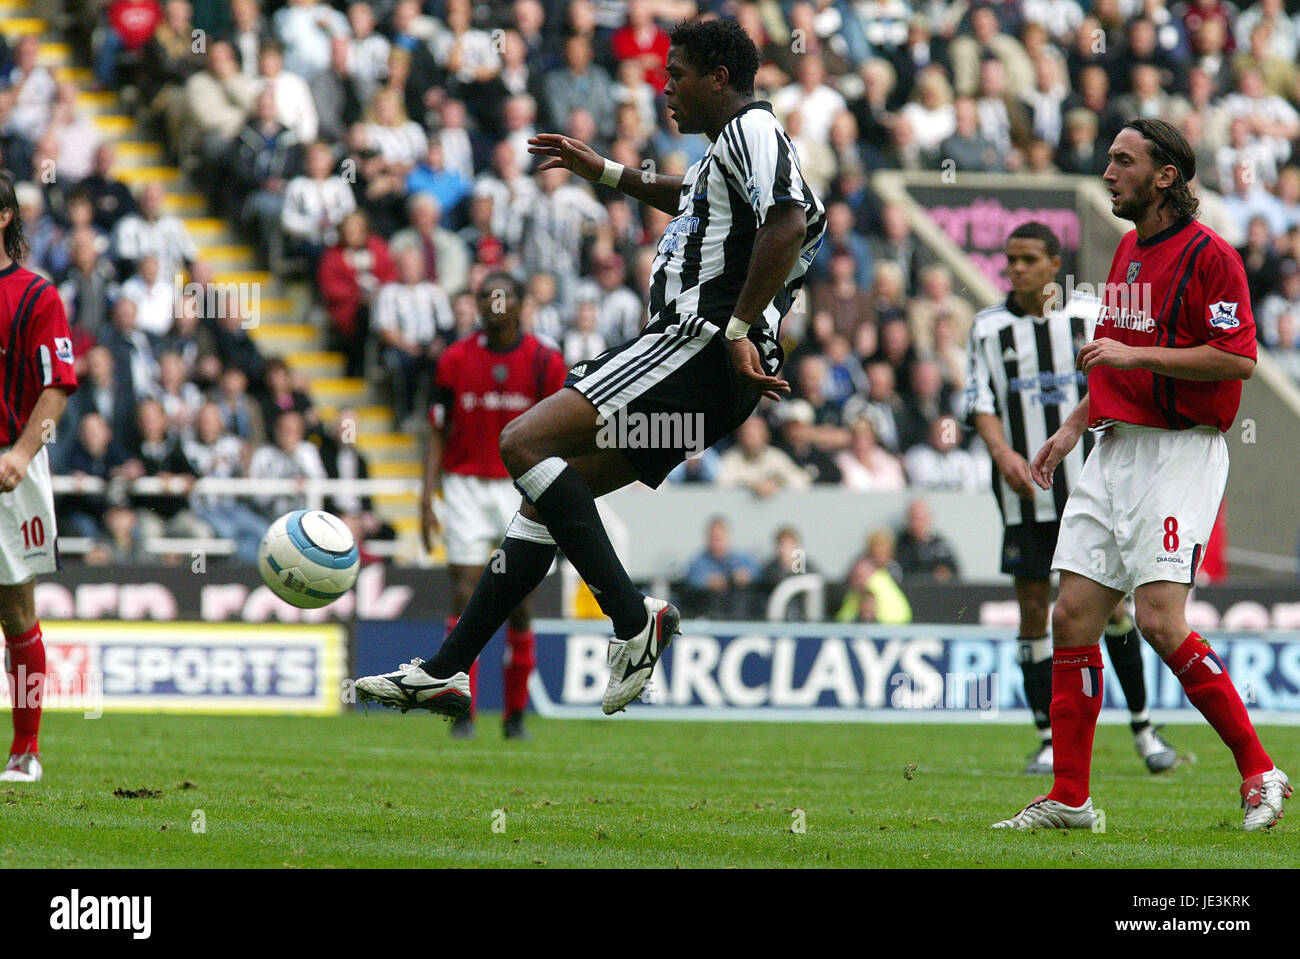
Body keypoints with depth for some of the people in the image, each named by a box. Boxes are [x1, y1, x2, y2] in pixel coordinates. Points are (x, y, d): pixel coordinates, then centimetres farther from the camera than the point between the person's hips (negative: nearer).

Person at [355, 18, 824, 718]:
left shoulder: (751, 129, -5)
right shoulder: (726, 151, 27)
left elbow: (788, 222, -23)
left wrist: (739, 329, -24)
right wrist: (605, 172, 50)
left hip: (697, 345, -11)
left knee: (524, 443, -20)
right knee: (545, 496, 11)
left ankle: (633, 620, -24)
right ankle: (446, 672, 11)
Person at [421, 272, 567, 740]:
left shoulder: (545, 362, -1)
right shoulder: (456, 360, 1)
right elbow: (438, 434, 4)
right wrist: (427, 499, -4)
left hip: (523, 487, 0)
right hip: (466, 486, 0)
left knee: (519, 604, 1)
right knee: (465, 599, -9)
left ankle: (515, 714, 12)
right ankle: (462, 712, -7)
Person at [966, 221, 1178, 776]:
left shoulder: (1091, 316, 3)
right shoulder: (988, 328, 3)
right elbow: (981, 403, -2)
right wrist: (1002, 451, -20)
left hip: (1090, 488, 0)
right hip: (1025, 494, 0)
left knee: (1110, 605, -1)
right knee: (1032, 609, -1)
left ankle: (1142, 726, 13)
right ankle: (1049, 741, 5)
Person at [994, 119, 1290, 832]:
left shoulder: (1208, 255, -9)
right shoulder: (1128, 251, 17)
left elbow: (1237, 358, -17)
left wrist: (1136, 352, -18)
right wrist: (1074, 427, 19)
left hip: (1181, 452, -8)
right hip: (1115, 450, 8)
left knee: (1160, 618, -17)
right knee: (1073, 614, 1)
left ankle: (1258, 772, -4)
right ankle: (1069, 798, 6)